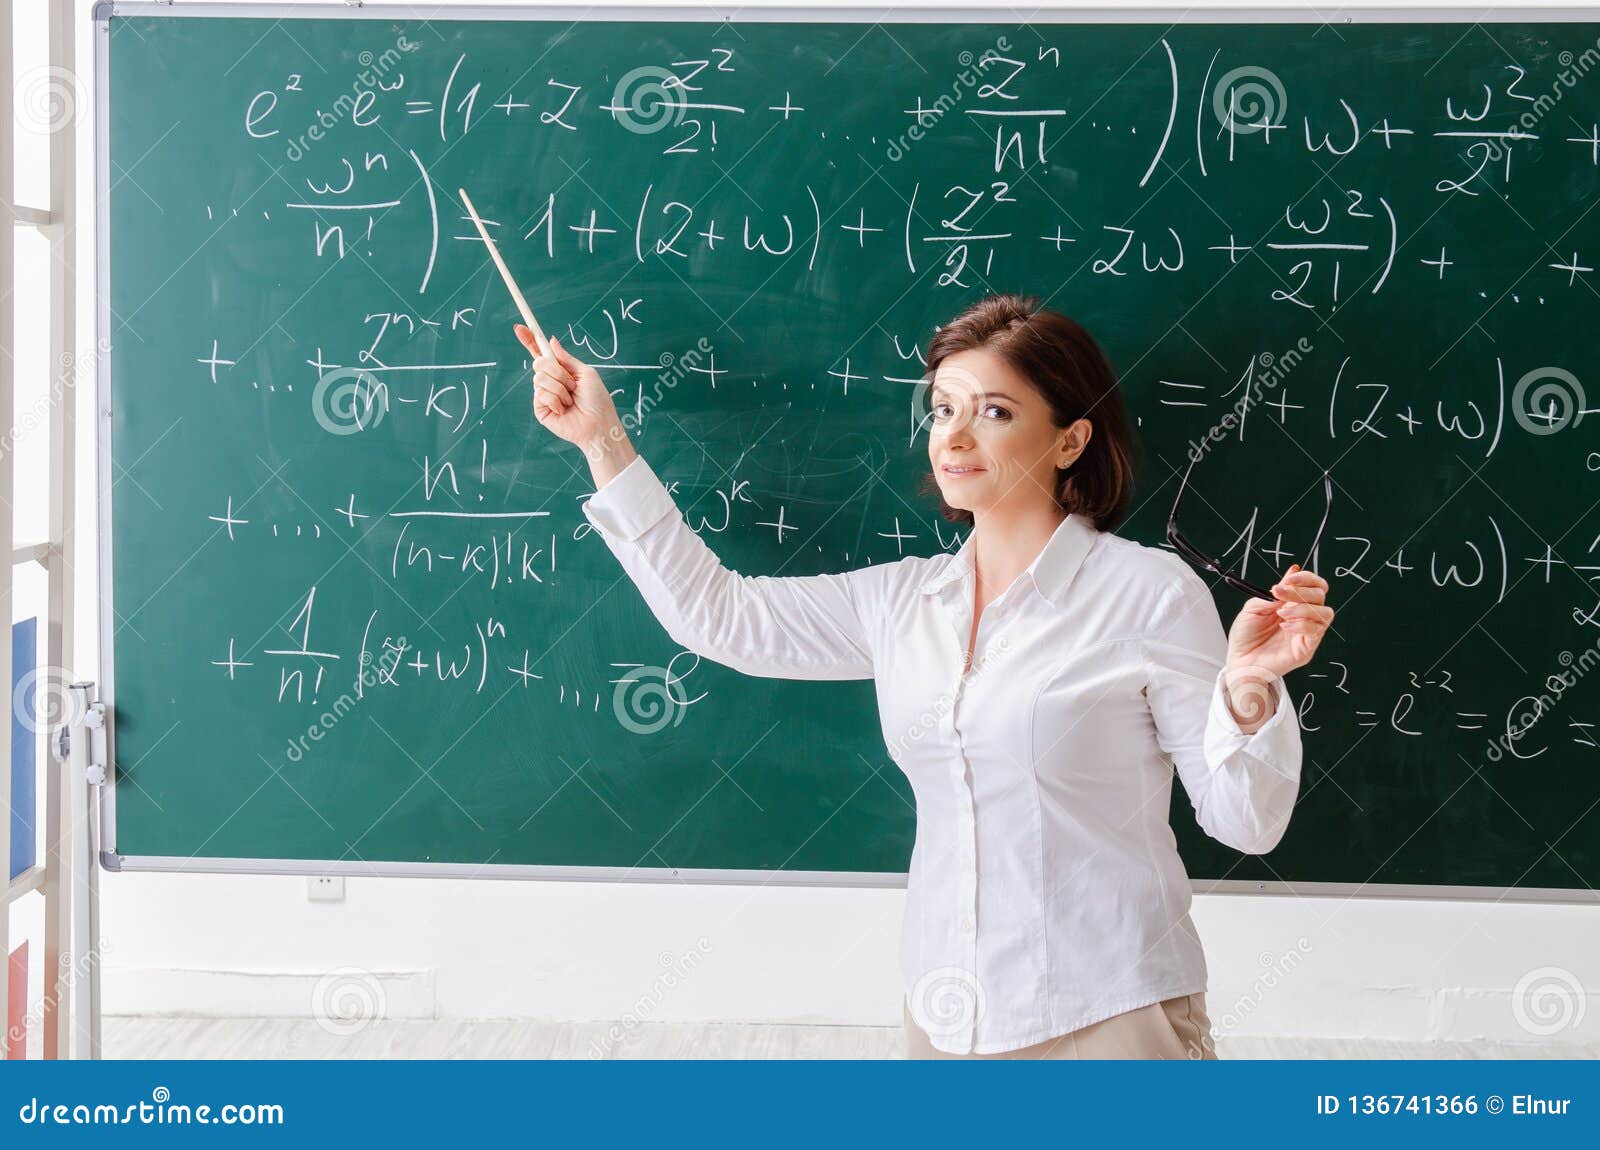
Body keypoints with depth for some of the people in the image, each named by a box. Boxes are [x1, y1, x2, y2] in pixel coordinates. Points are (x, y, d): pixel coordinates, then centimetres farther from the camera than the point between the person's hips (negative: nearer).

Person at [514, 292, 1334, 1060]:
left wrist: (1249, 687, -26)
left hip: (1106, 1019, -4)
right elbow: (712, 612, 10)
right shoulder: (901, 602, 5)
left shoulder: (1148, 593, -9)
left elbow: (1243, 823, -7)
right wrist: (602, 440, 9)